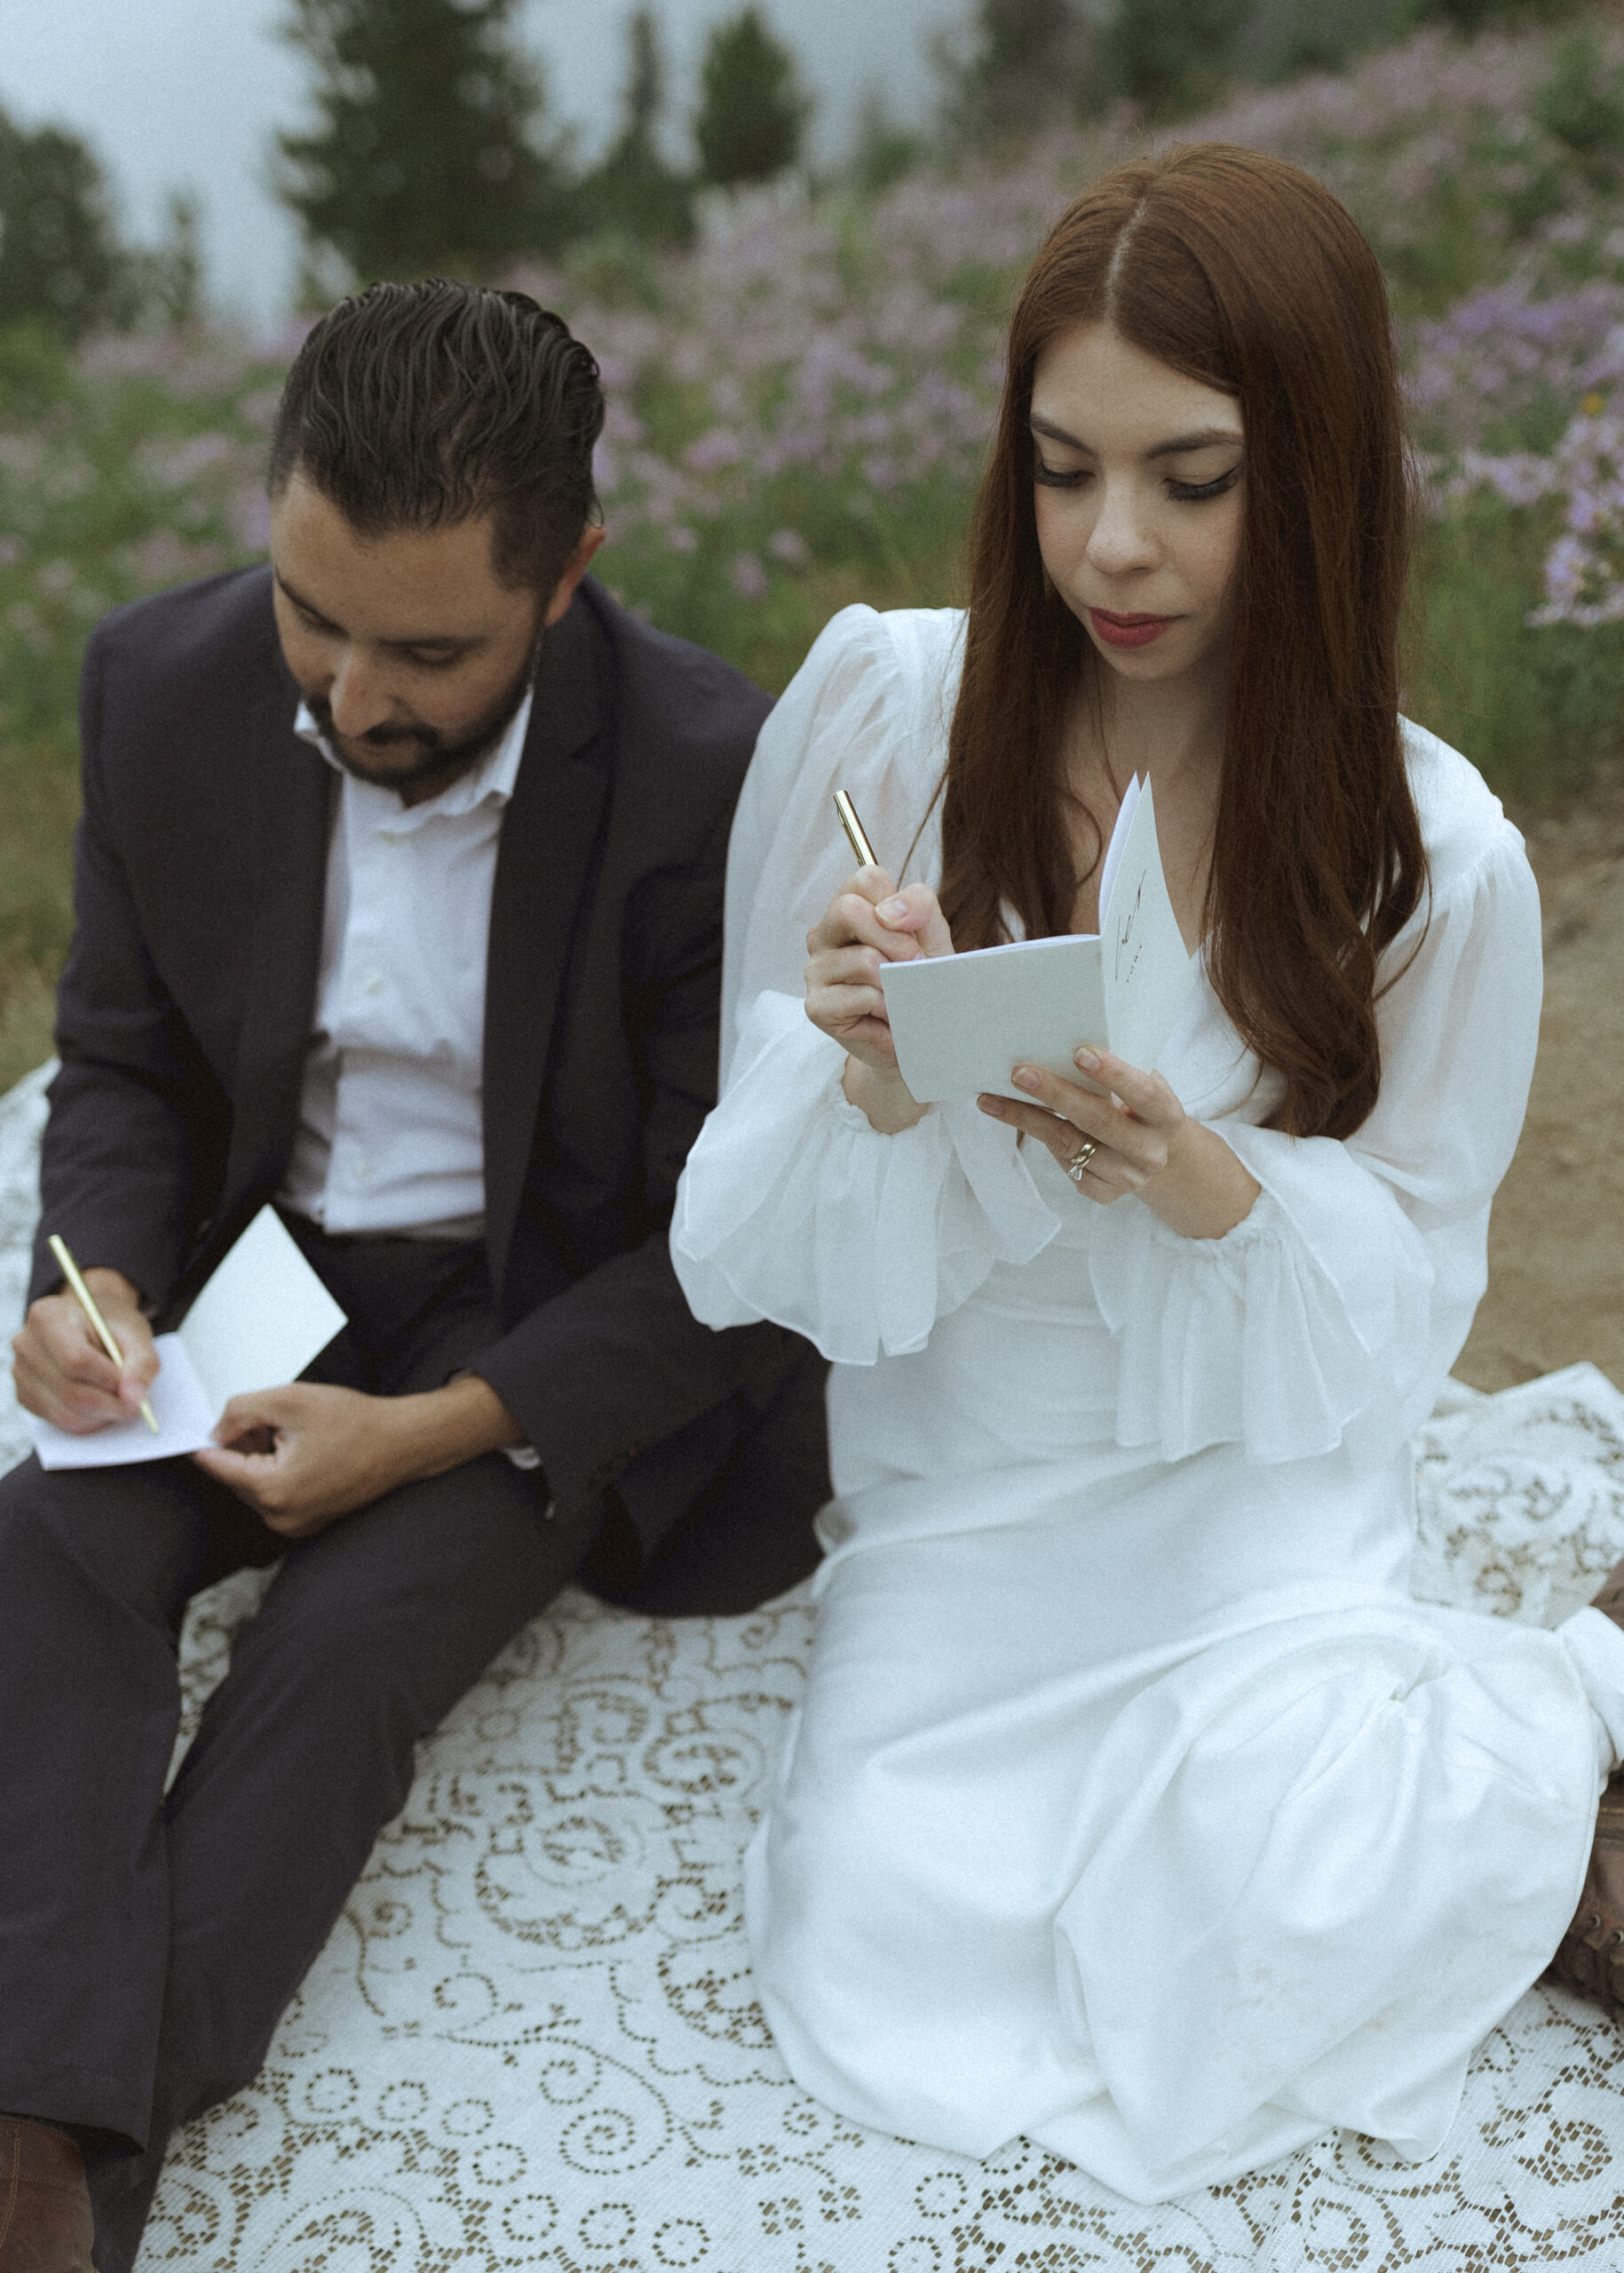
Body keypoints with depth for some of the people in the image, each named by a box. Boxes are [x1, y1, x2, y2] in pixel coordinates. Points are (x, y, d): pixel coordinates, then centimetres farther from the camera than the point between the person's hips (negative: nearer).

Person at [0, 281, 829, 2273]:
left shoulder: (714, 777, -21)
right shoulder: (165, 686, -8)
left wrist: (439, 1429, -22)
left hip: (559, 1332, -3)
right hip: (261, 1282, 4)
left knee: (351, 1631, -28)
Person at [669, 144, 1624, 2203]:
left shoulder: (1434, 853, -13)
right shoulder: (884, 701, -11)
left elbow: (1405, 1282, -4)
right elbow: (764, 1211, -5)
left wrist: (1213, 1186, -26)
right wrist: (874, 1083, -30)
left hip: (1254, 1462, -2)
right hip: (959, 1458, 2)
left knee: (1290, 1884, -27)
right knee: (886, 1986, -14)